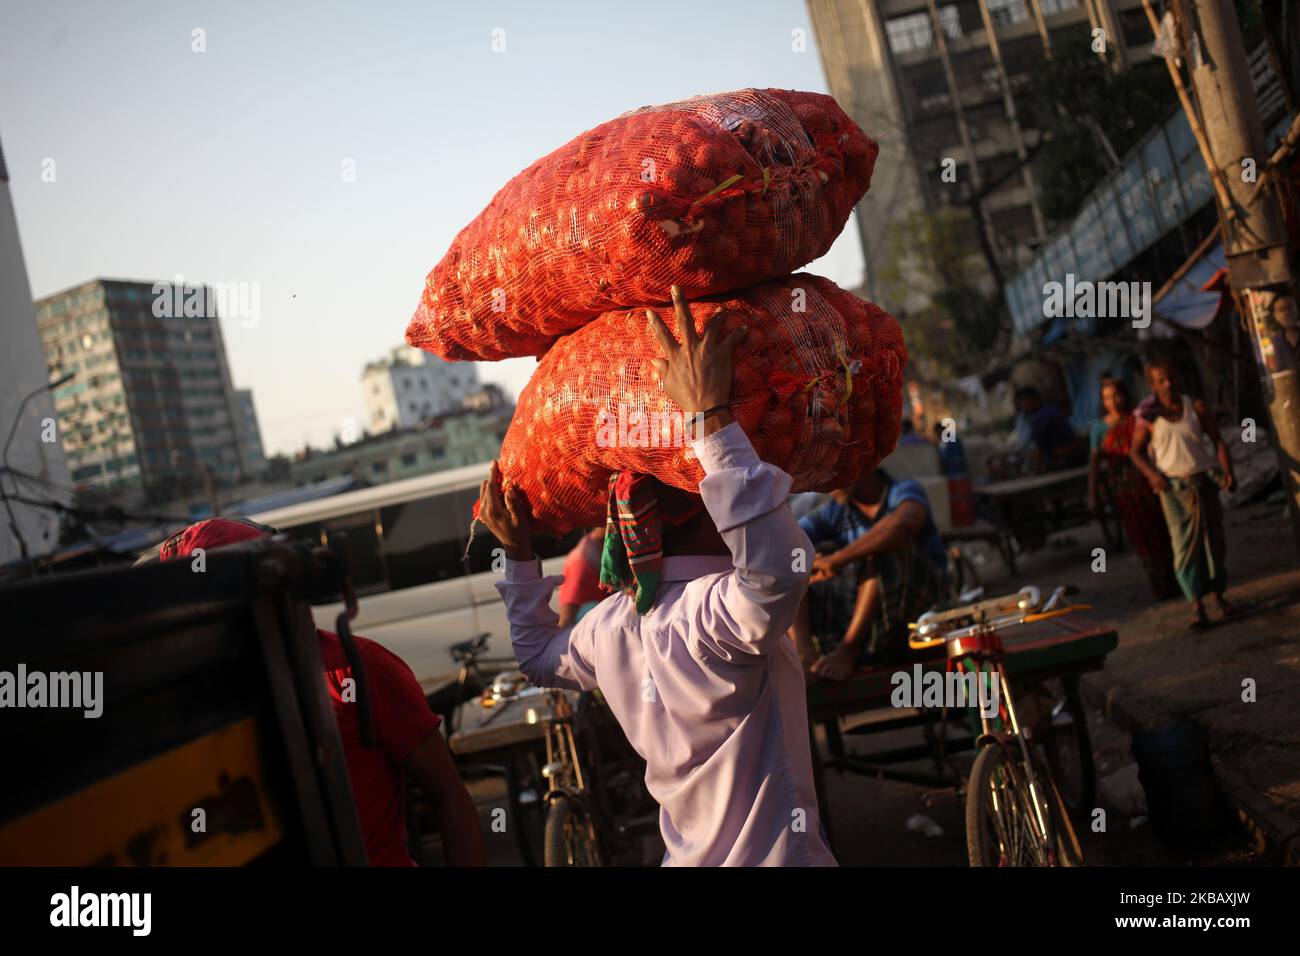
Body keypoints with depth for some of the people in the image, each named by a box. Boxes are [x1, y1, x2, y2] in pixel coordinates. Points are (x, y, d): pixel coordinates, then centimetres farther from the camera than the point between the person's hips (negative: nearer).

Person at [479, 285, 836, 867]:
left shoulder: (608, 628, -1)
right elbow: (779, 565, -48)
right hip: (777, 856, -7)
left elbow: (539, 658, 19)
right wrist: (710, 415, -44)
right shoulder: (711, 614, -26)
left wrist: (518, 556, 21)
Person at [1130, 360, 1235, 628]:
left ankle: (1219, 594, 24)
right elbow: (1136, 451, 4)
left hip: (1204, 482, 2)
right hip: (1173, 488, -2)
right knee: (1184, 543, -9)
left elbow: (1217, 441, 2)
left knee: (1213, 538, 8)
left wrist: (1227, 472, -12)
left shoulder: (1196, 407, 3)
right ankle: (1196, 605, -12)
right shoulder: (1148, 417, -1)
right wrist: (1152, 474, -14)